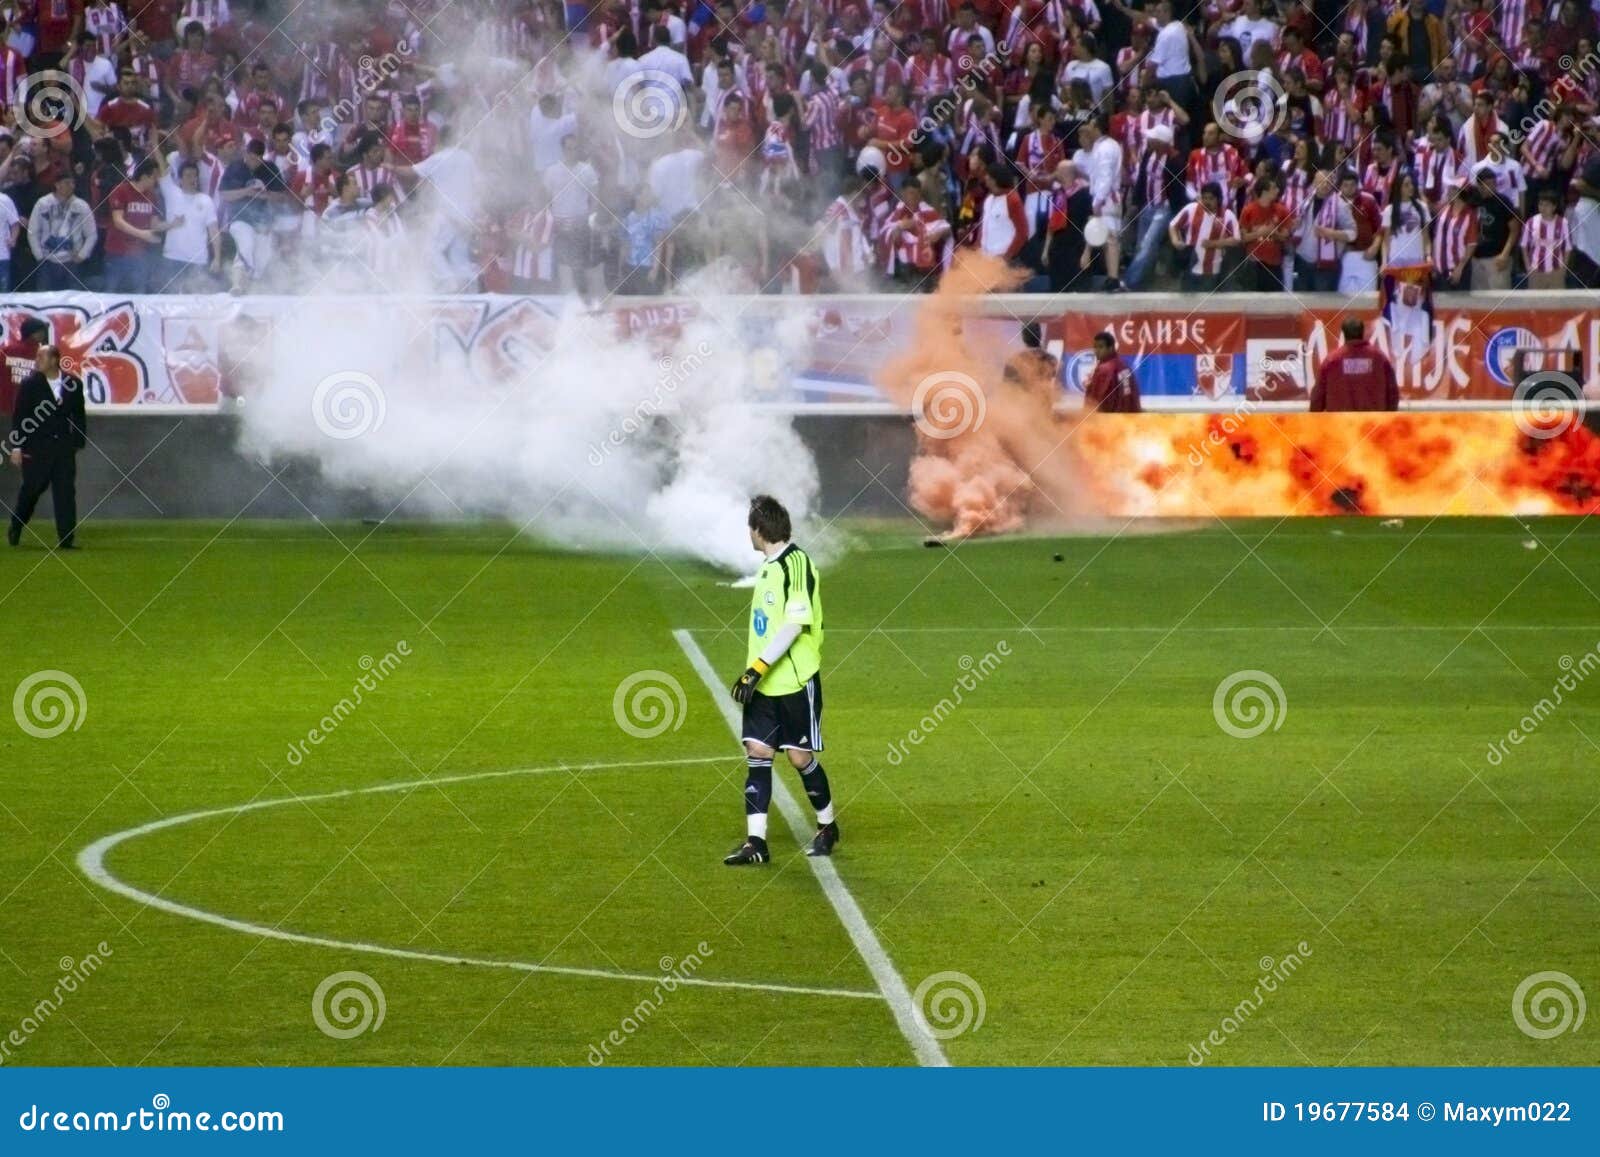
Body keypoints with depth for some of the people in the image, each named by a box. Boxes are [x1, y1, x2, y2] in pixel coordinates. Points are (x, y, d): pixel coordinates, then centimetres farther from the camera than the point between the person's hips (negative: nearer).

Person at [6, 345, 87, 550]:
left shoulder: (73, 384, 3)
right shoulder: (30, 384, -1)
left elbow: (79, 416, 10)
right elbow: (18, 416, -2)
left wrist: (78, 443, 6)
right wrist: (16, 446, -6)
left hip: (64, 446, 2)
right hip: (36, 447, -2)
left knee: (65, 492, -3)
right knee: (31, 489, 5)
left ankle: (66, 538, -1)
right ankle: (15, 529, 26)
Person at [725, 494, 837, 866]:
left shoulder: (796, 564, -15)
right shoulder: (768, 566, 13)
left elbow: (794, 625, -22)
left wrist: (757, 668, -24)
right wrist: (754, 672, 20)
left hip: (796, 682, -8)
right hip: (765, 685, 8)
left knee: (800, 757, 1)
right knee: (757, 754, 0)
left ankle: (827, 827, 22)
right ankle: (755, 841, -1)